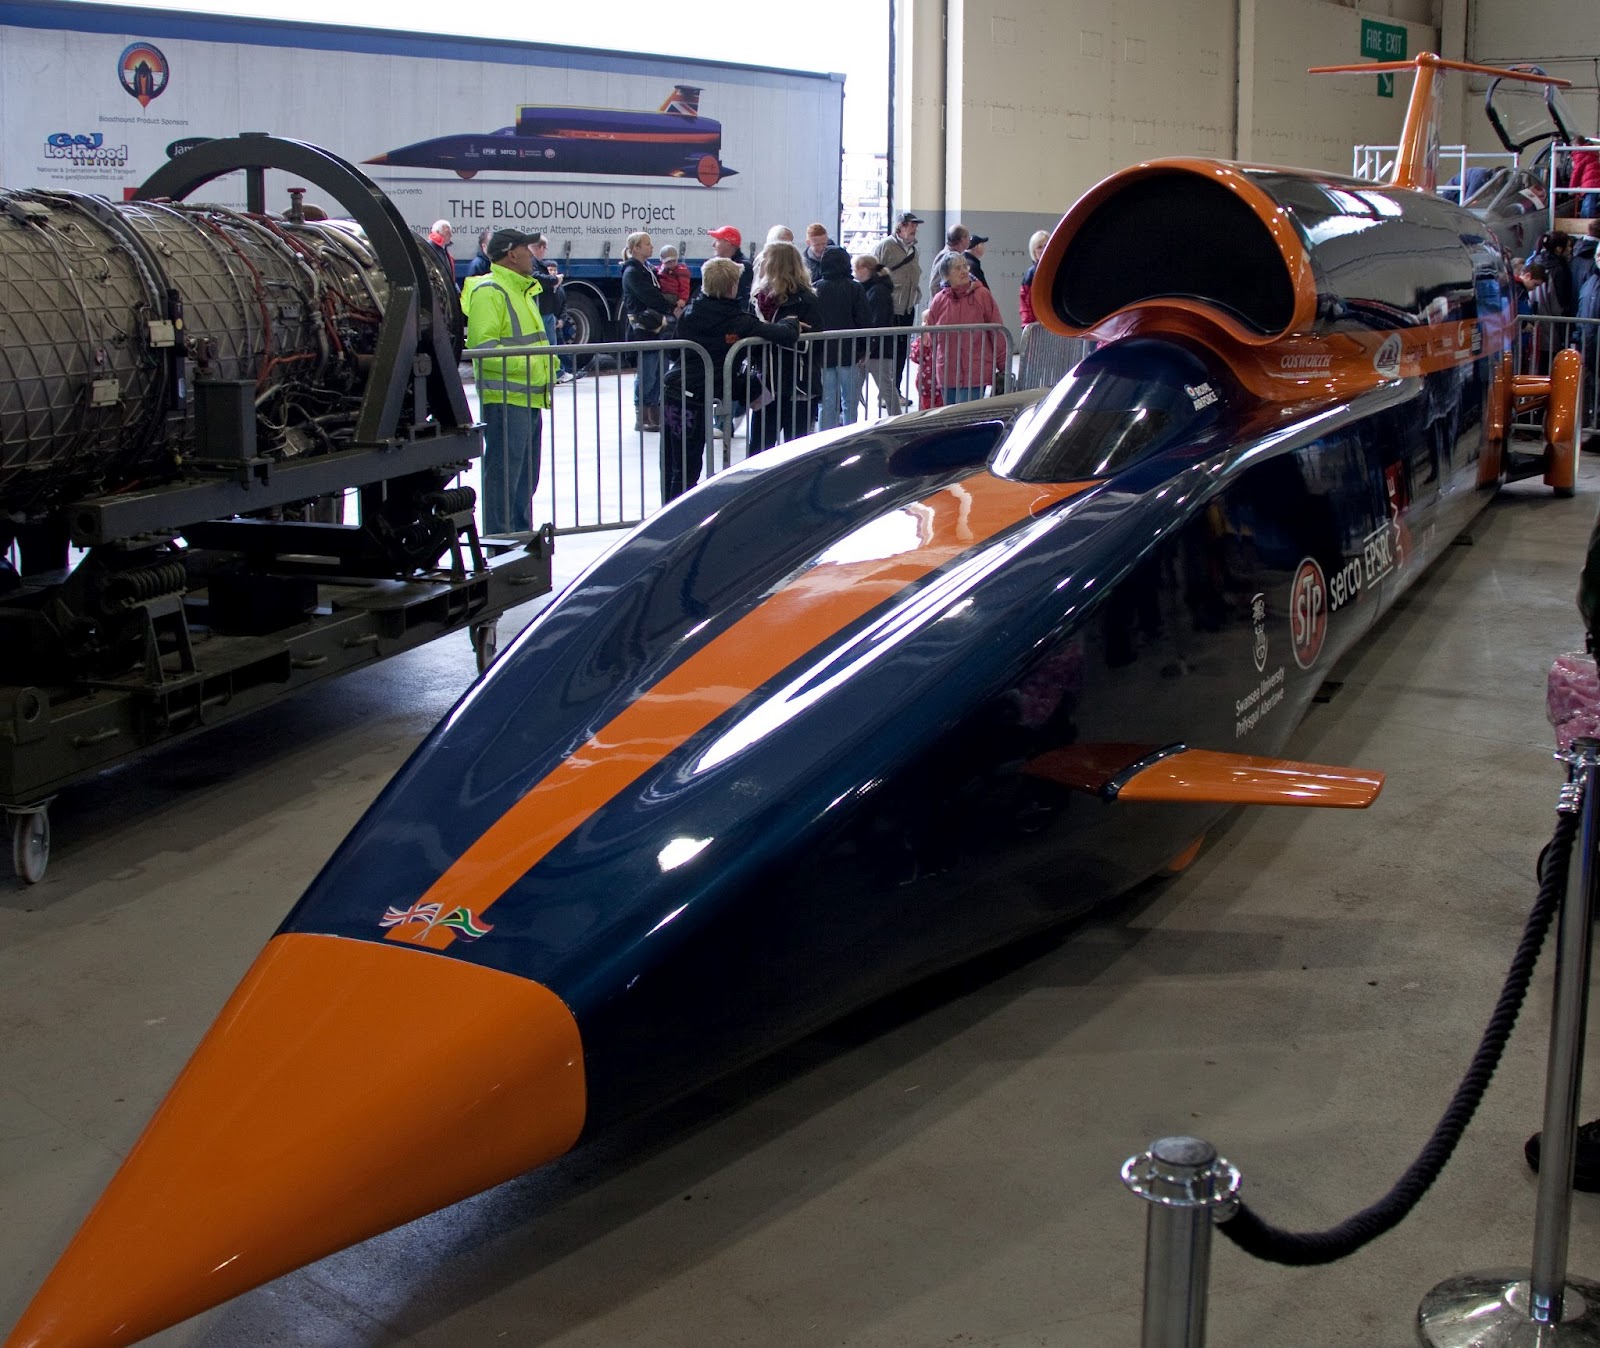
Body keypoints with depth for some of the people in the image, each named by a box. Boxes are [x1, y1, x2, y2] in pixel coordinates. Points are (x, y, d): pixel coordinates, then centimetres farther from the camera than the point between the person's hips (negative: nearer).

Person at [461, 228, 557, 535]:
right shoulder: (489, 291, -12)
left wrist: (549, 362, 16)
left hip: (530, 397, 10)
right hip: (505, 398, -10)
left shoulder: (522, 290, 22)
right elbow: (481, 344, -21)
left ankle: (522, 532, 26)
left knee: (527, 475, 16)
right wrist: (523, 363, -24)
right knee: (504, 472, -8)